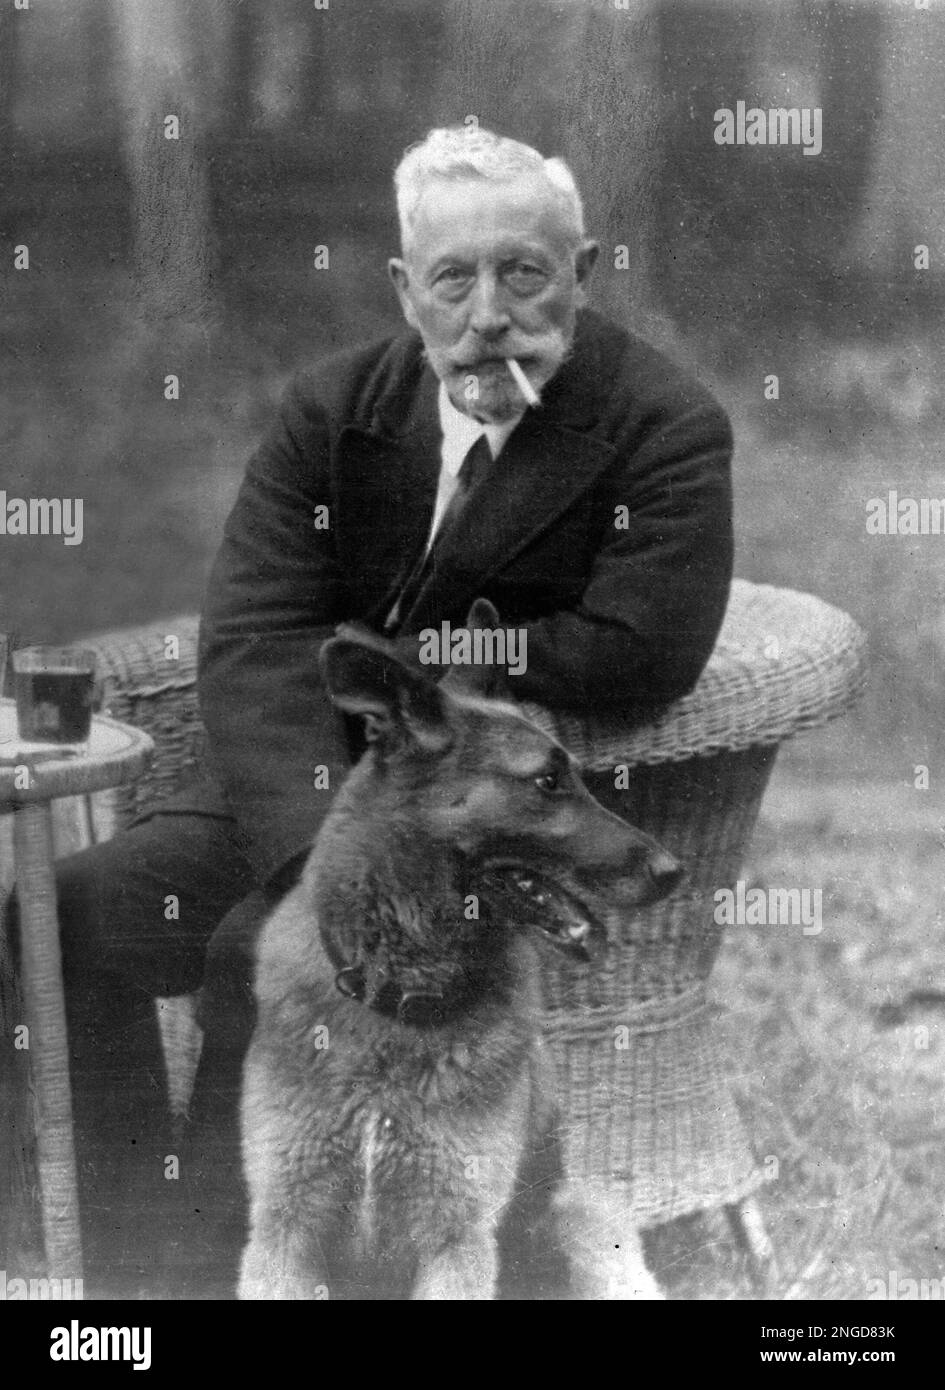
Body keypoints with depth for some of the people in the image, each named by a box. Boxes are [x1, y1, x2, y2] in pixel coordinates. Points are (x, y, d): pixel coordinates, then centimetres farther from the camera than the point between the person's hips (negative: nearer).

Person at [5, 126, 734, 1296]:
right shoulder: (331, 408, 1)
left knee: (264, 950, -27)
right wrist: (322, 848, -28)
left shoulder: (668, 428, -10)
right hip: (304, 778, 5)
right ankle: (120, 1254, 0)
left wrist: (383, 657, -12)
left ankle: (228, 1267, -9)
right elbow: (251, 643, -10)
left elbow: (638, 653, -21)